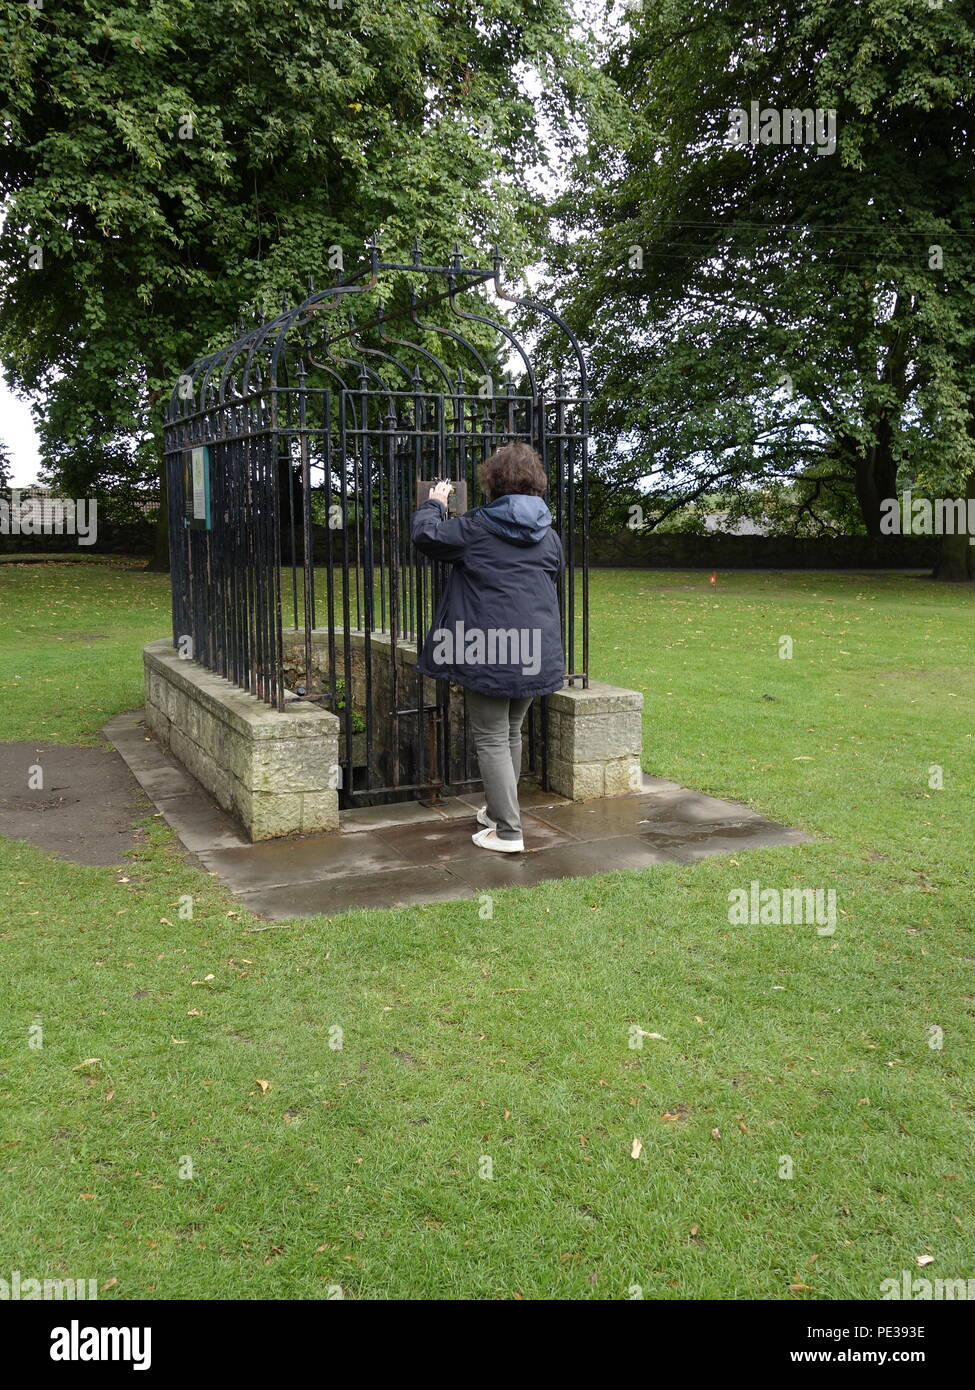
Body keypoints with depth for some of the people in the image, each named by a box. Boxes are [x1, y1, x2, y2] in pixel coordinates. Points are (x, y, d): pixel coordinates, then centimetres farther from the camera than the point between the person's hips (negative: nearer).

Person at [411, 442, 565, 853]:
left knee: (492, 739, 1)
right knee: (512, 733, 20)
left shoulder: (477, 527, -8)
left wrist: (433, 503, 15)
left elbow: (425, 535, -2)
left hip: (489, 654, -6)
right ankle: (498, 809, 35)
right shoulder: (548, 535, 10)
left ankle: (507, 832, 0)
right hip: (536, 652, 6)